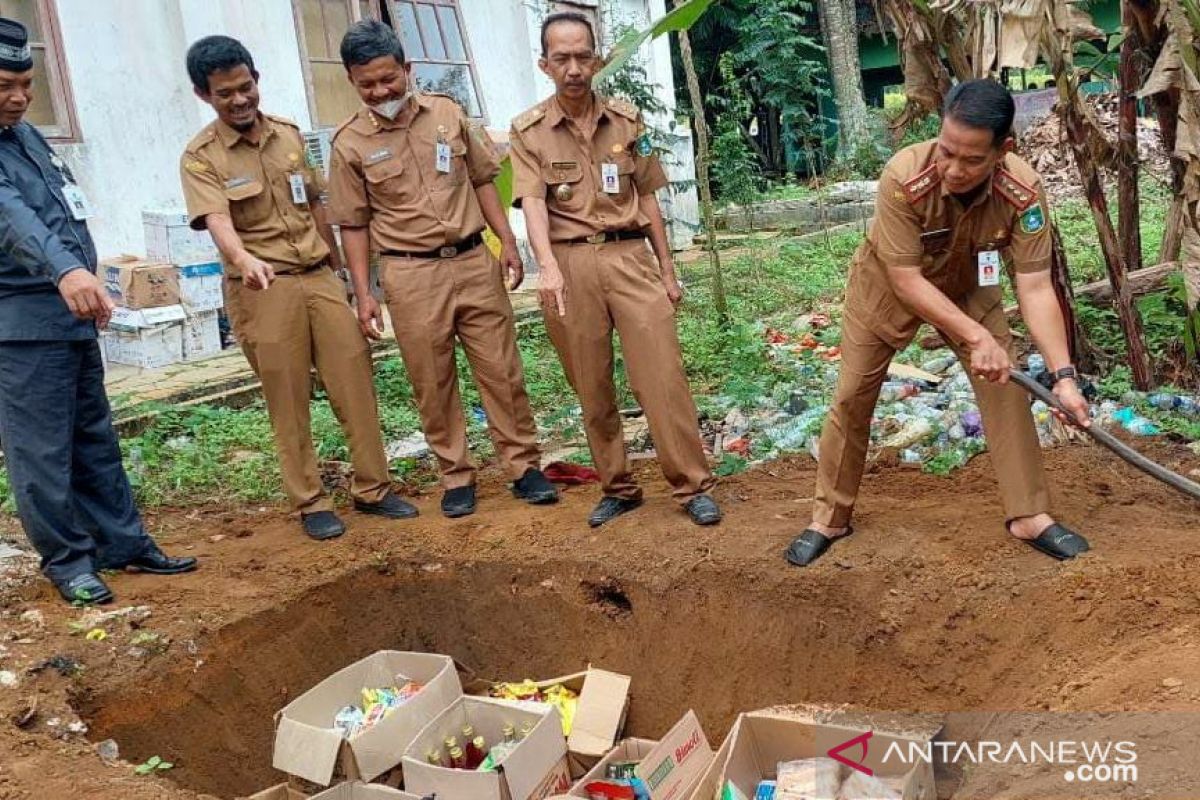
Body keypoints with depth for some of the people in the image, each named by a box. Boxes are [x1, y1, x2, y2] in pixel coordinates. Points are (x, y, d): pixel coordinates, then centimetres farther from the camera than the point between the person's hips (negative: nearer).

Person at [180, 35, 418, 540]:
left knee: (355, 384, 4)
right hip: (262, 288, -4)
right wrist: (245, 260, -43)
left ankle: (372, 488, 15)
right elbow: (217, 221, -22)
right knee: (288, 401, 1)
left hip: (318, 277, 5)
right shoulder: (201, 157, -6)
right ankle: (310, 503, 13)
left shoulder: (288, 134, 10)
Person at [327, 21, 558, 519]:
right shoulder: (349, 145, -2)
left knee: (501, 370, 5)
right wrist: (363, 293, -3)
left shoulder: (448, 114, 4)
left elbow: (482, 180, 11)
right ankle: (456, 476, 19)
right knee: (432, 383, 5)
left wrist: (507, 241, 5)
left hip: (474, 261, 2)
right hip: (411, 276, -2)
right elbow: (353, 225, 2)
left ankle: (523, 465, 16)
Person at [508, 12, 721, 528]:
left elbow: (647, 199, 12)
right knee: (592, 388, 7)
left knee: (662, 377, -3)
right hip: (570, 265, 0)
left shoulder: (626, 121, 8)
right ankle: (617, 488, 21)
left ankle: (692, 486, 6)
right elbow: (533, 203, -11)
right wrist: (547, 265, -28)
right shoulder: (528, 131, 1)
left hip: (629, 257, 1)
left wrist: (668, 271, 11)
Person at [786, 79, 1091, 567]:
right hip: (887, 283, -2)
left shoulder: (1023, 191, -32)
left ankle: (1028, 515, 8)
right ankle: (829, 518, 16)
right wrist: (977, 337, -38)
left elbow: (1035, 288, -29)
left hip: (966, 285, 2)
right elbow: (907, 281, -34)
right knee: (853, 397, 2)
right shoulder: (903, 178, -39)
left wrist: (1063, 374, -36)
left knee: (1007, 388, -7)